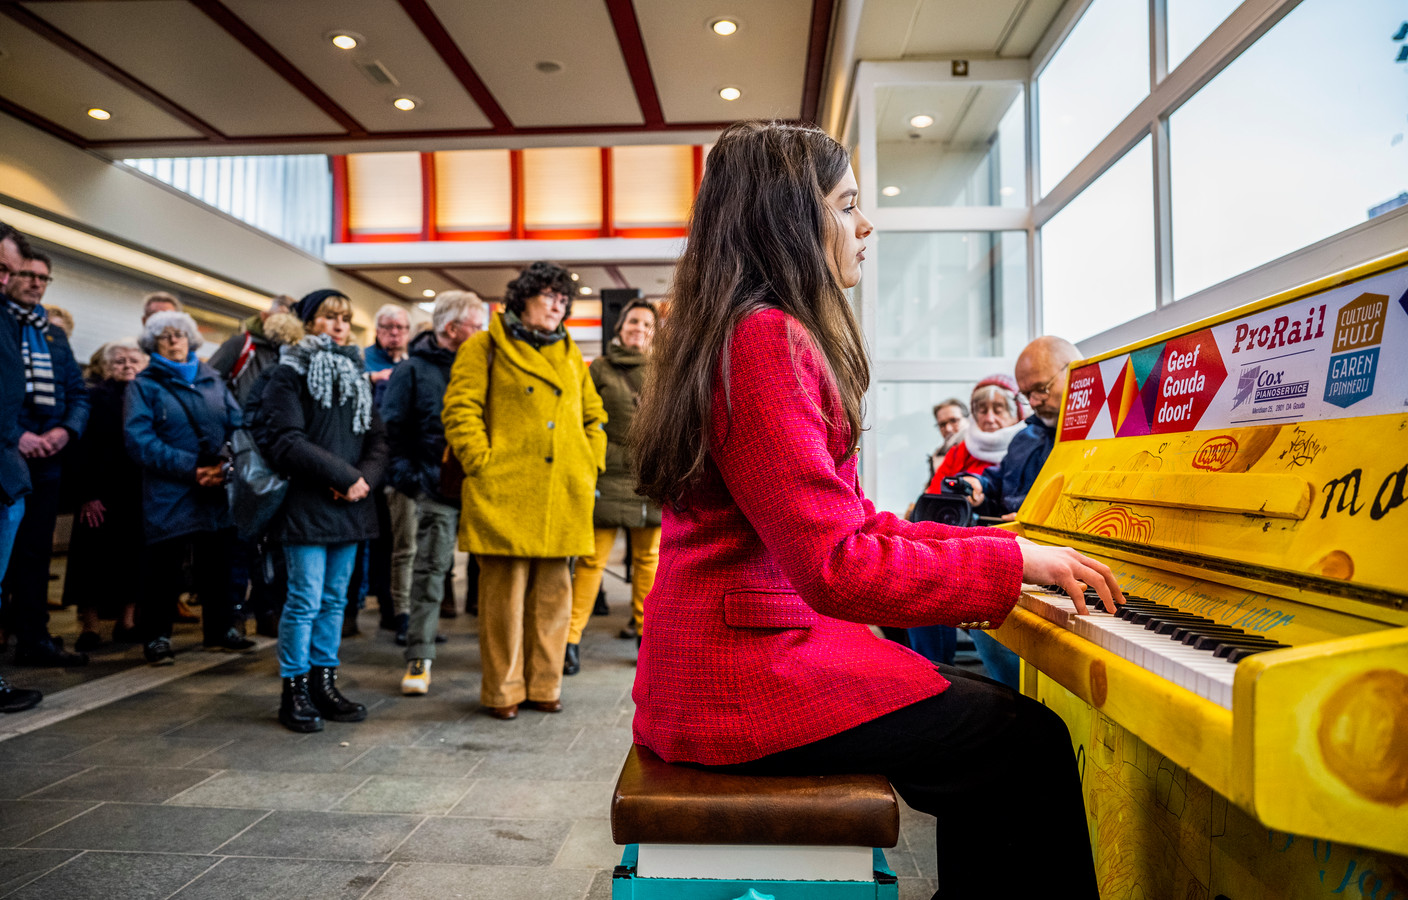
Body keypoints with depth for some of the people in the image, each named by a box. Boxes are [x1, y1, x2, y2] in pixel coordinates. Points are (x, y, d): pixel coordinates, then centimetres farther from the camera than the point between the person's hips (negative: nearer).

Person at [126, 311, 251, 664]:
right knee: (165, 567, 3)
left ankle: (220, 628, 25)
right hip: (169, 495, -3)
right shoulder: (144, 385, 3)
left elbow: (237, 424, 5)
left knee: (217, 563, 11)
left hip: (217, 492, 4)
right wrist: (190, 468, -17)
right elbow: (140, 440, -9)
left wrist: (227, 463, -14)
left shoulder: (213, 381, 14)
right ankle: (156, 635, 17)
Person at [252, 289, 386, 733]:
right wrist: (344, 476, -15)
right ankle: (295, 692, 9)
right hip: (305, 507, -6)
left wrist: (364, 479, -7)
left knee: (335, 599, 10)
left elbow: (377, 441, 13)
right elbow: (285, 442, -12)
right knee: (305, 600, -3)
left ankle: (324, 684, 19)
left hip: (349, 507, 6)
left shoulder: (356, 376, 17)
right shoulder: (288, 374, -1)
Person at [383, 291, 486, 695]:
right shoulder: (412, 371, 2)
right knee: (429, 570, 1)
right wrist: (409, 478, -9)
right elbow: (392, 430, -1)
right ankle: (419, 658, 10)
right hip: (437, 487, -3)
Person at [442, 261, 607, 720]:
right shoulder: (485, 347, 3)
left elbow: (594, 416, 23)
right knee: (505, 591, 0)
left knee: (553, 592, 8)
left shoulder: (570, 355, 20)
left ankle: (543, 685, 20)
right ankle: (502, 690, 13)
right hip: (505, 493, -5)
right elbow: (460, 408, -5)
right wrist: (482, 464, -12)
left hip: (562, 497, 5)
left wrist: (590, 466, 11)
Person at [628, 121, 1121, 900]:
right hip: (745, 677, -10)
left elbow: (841, 521, 15)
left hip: (746, 644, 10)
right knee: (1033, 743, -8)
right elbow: (837, 566, -23)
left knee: (985, 710, 14)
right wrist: (1016, 562, -13)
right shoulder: (767, 338, -17)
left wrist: (991, 542, 10)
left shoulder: (756, 333, 17)